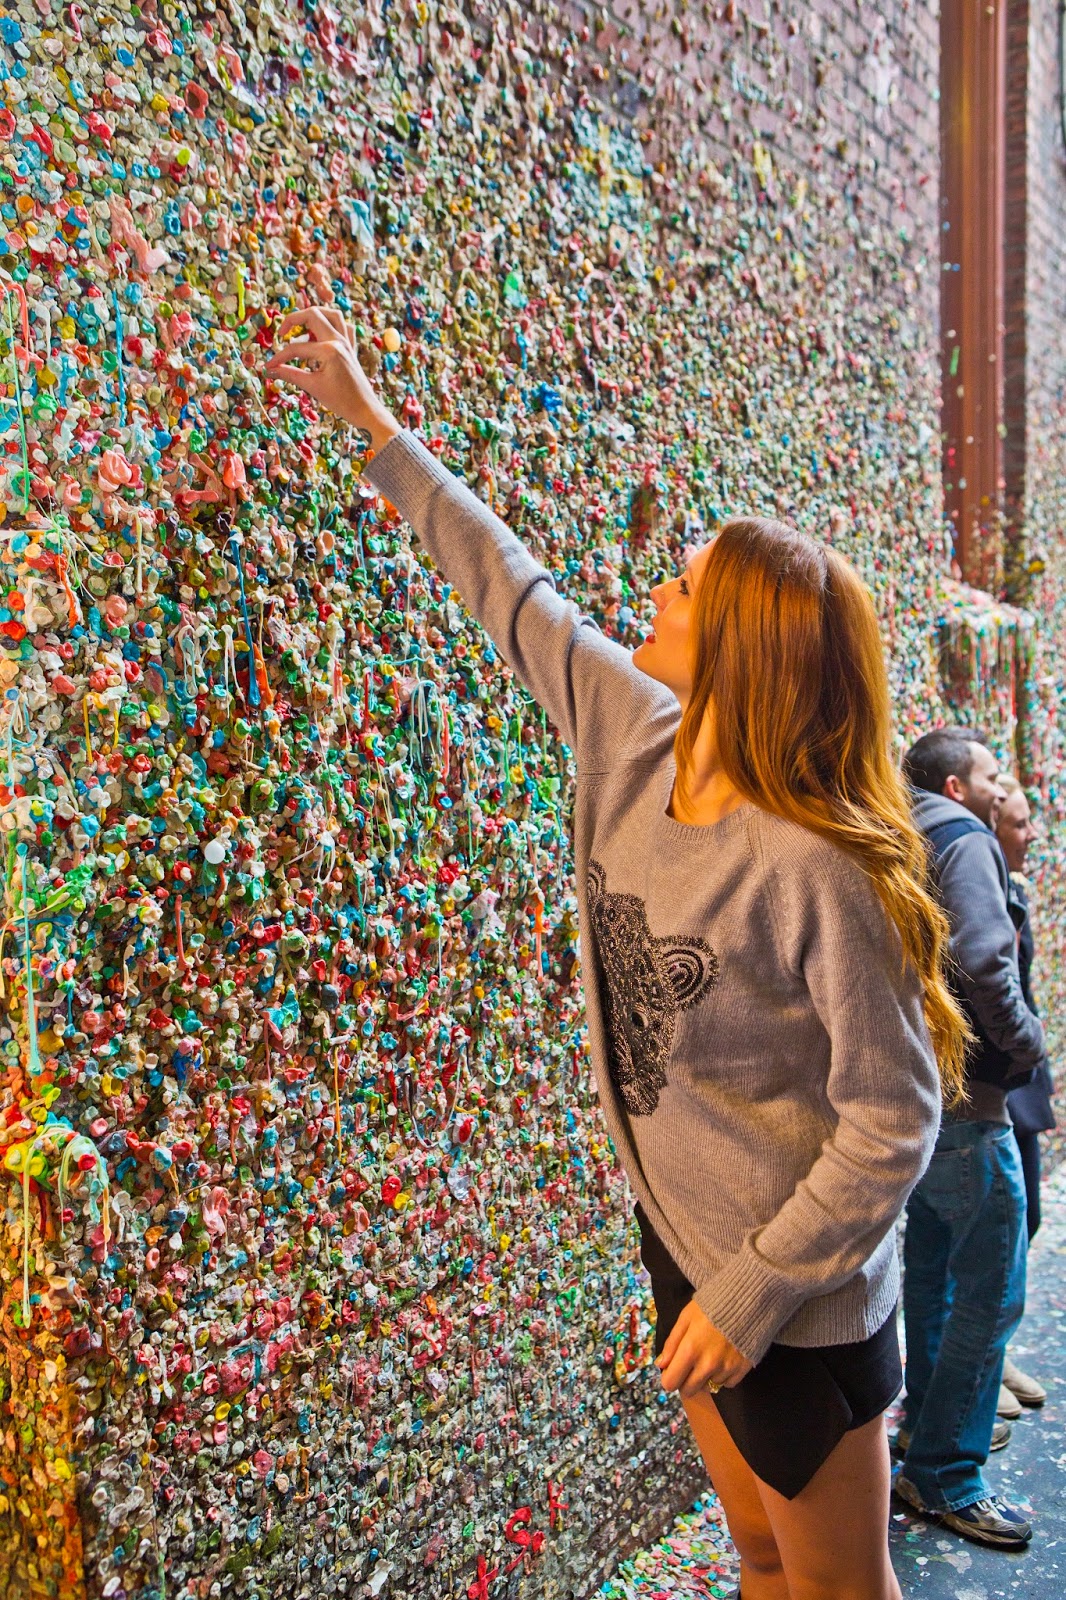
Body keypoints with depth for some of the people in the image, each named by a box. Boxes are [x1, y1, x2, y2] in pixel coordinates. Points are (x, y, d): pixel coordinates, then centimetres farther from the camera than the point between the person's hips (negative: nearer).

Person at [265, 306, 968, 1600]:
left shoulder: (809, 868, -29)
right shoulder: (633, 746, -9)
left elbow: (895, 1116, -22)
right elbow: (511, 592, 2)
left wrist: (755, 1290, -20)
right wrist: (371, 421, 10)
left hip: (798, 1293, -6)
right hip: (682, 1236, 6)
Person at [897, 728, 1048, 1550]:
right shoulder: (966, 839, -13)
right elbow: (982, 962, -26)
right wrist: (1028, 1042, -11)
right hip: (963, 1096, -9)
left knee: (932, 1270, 20)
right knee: (992, 1291, -1)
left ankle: (932, 1422, 34)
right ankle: (945, 1473, 6)